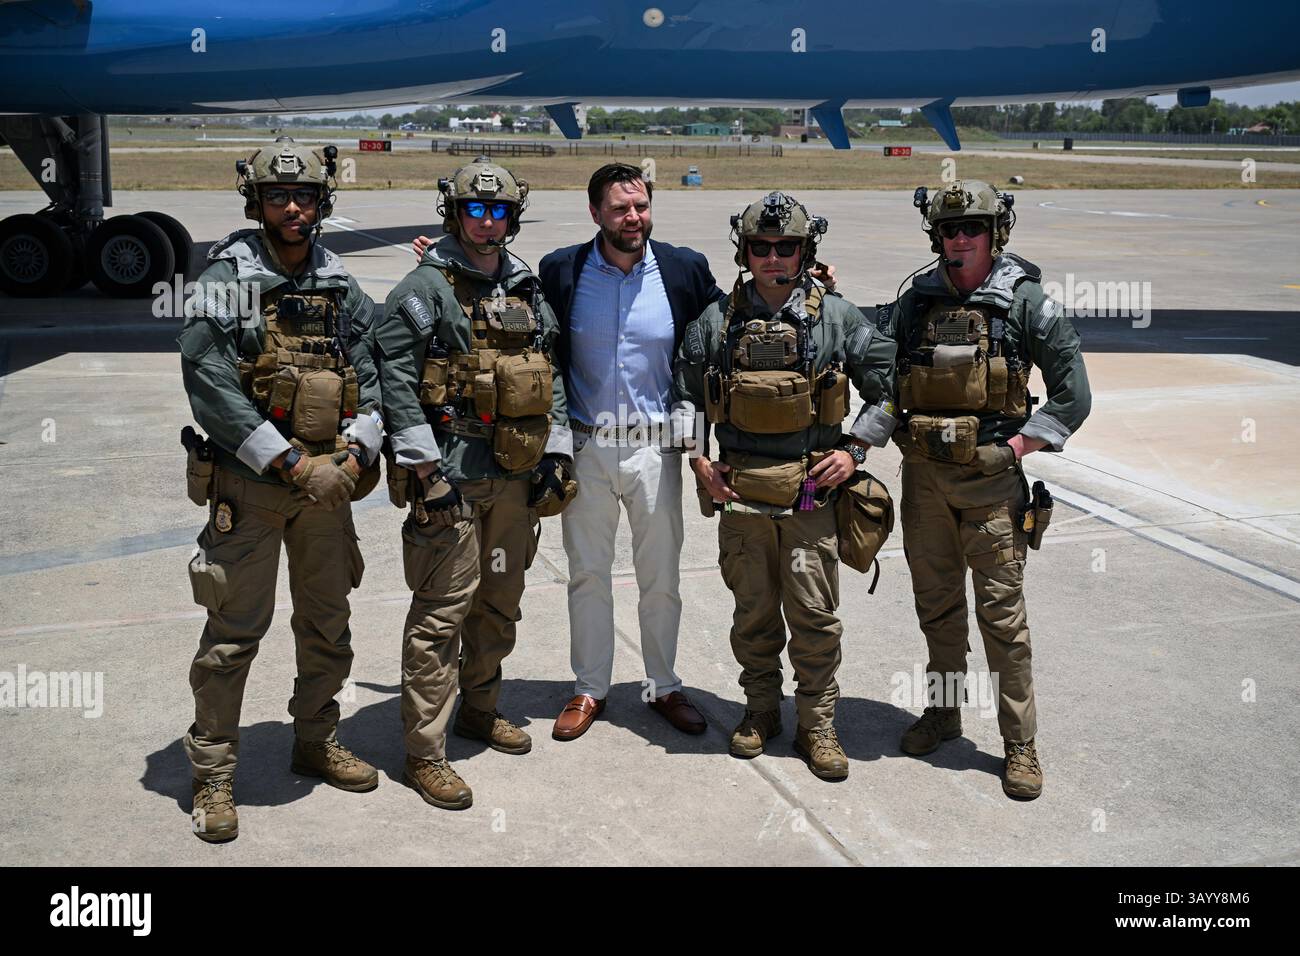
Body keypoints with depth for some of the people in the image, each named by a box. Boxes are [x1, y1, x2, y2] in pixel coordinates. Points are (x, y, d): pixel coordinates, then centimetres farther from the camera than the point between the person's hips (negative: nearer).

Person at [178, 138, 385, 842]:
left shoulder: (341, 286, 7)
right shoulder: (228, 277, -8)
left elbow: (367, 377, 8)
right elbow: (208, 382, -16)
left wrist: (353, 454, -9)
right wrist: (287, 461, -19)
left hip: (327, 481, 5)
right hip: (249, 483, -5)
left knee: (328, 620, 15)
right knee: (234, 630, -2)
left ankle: (316, 742, 33)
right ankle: (213, 775, 12)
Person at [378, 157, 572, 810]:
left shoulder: (527, 290, 14)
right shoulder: (425, 286, -6)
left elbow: (551, 375, 18)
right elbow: (396, 377, -12)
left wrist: (556, 454, 10)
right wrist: (423, 468, -16)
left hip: (516, 475, 7)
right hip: (451, 476, -6)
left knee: (500, 600, 16)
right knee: (443, 610, -5)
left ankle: (480, 709, 34)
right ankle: (424, 753, 2)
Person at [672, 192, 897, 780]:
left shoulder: (837, 318, 1)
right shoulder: (717, 322, 4)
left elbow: (889, 386, 7)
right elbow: (684, 392, 13)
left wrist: (855, 449, -2)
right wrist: (697, 457, 2)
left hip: (812, 492, -1)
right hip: (739, 490, 2)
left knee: (815, 614, 1)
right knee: (753, 611, 11)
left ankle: (817, 725, 15)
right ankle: (760, 710, 28)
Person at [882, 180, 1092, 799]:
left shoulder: (1025, 302, -5)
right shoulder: (916, 302, 5)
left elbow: (1073, 393, -5)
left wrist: (1022, 445, -10)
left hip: (991, 479, -4)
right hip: (924, 475, 4)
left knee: (1002, 611, -1)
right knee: (936, 602, 15)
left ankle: (1020, 742, 10)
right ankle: (943, 710, 32)